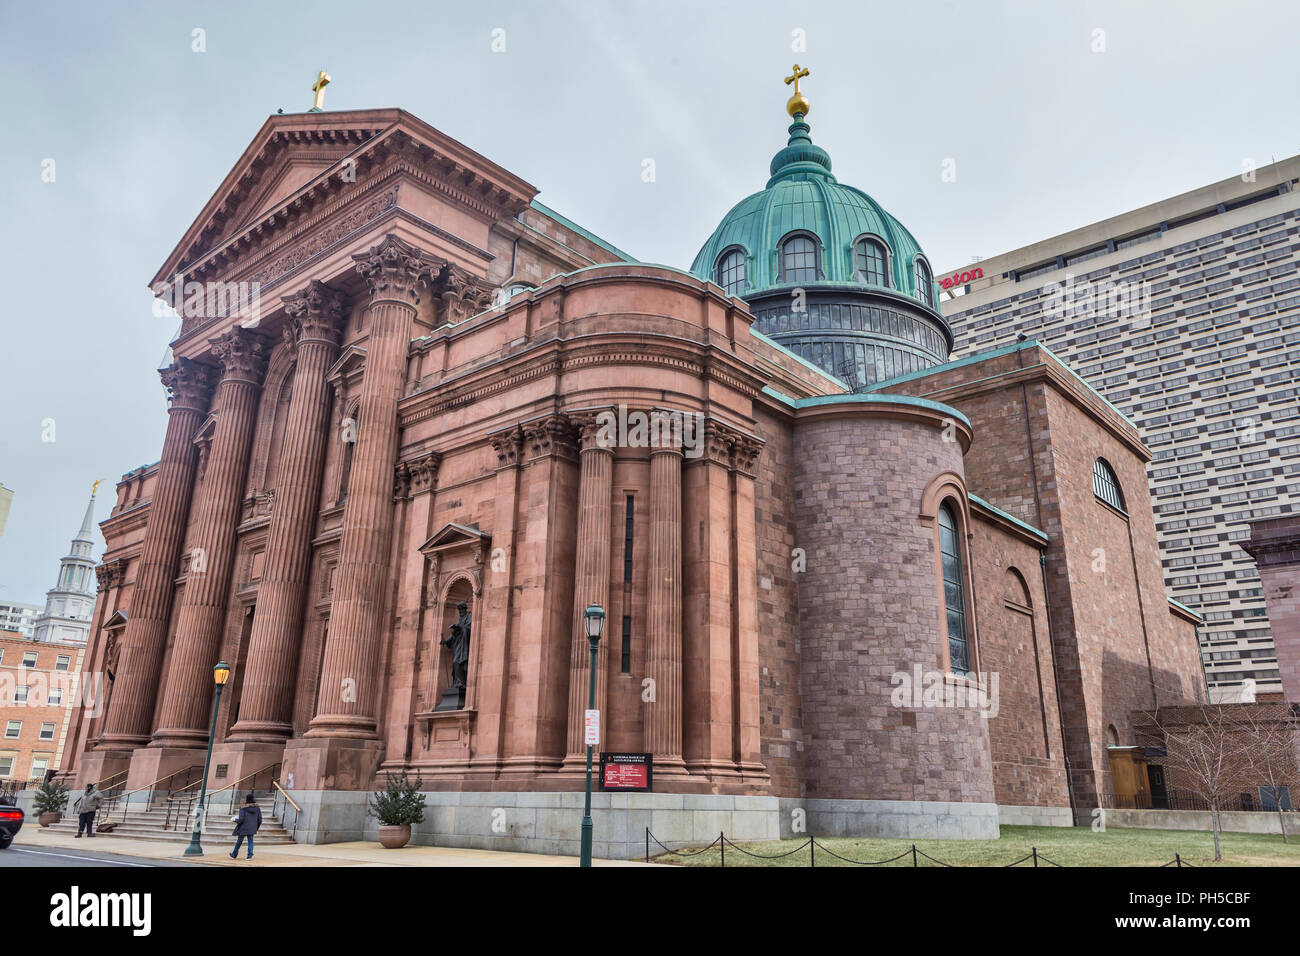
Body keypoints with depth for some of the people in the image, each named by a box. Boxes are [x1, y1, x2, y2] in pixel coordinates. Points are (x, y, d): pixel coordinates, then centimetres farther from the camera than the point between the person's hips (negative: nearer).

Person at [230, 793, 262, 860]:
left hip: (243, 828, -3)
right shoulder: (257, 808, 1)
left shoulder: (243, 809, -13)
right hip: (252, 829, 3)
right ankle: (250, 856, 5)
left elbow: (241, 820, -17)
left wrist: (236, 820, 4)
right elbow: (260, 820, 4)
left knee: (238, 842, 12)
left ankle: (233, 855, 29)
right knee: (250, 841, 11)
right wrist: (256, 828, 17)